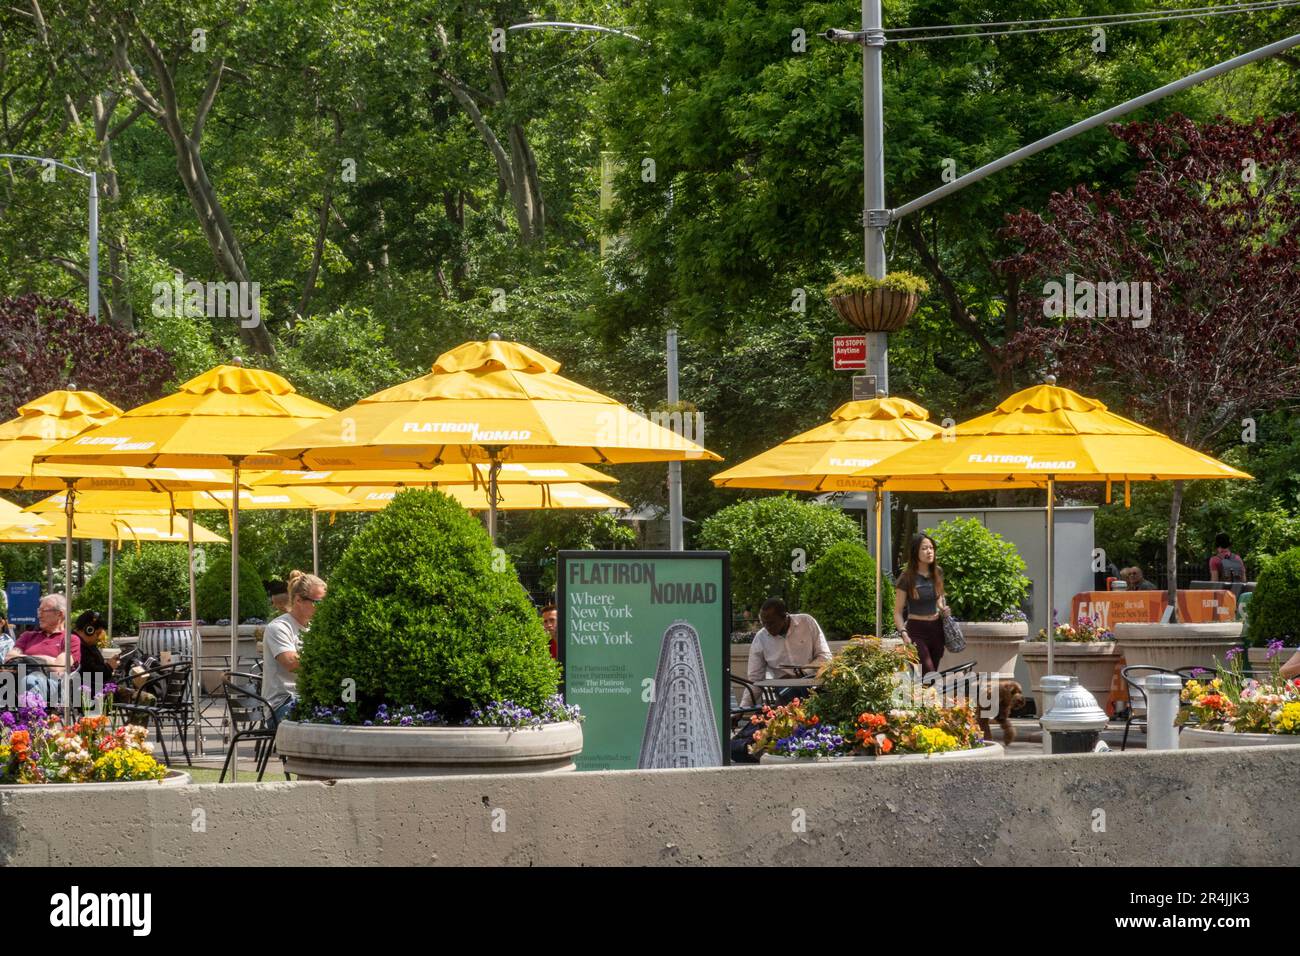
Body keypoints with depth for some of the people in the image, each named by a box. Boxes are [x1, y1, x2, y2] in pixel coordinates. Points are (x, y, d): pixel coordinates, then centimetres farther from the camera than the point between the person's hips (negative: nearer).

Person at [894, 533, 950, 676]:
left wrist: (942, 608, 3)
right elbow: (898, 612, -7)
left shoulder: (937, 573, 5)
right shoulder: (907, 578, -10)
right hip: (917, 630, -5)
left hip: (936, 628, 5)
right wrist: (904, 633, -22)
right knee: (928, 676, -16)